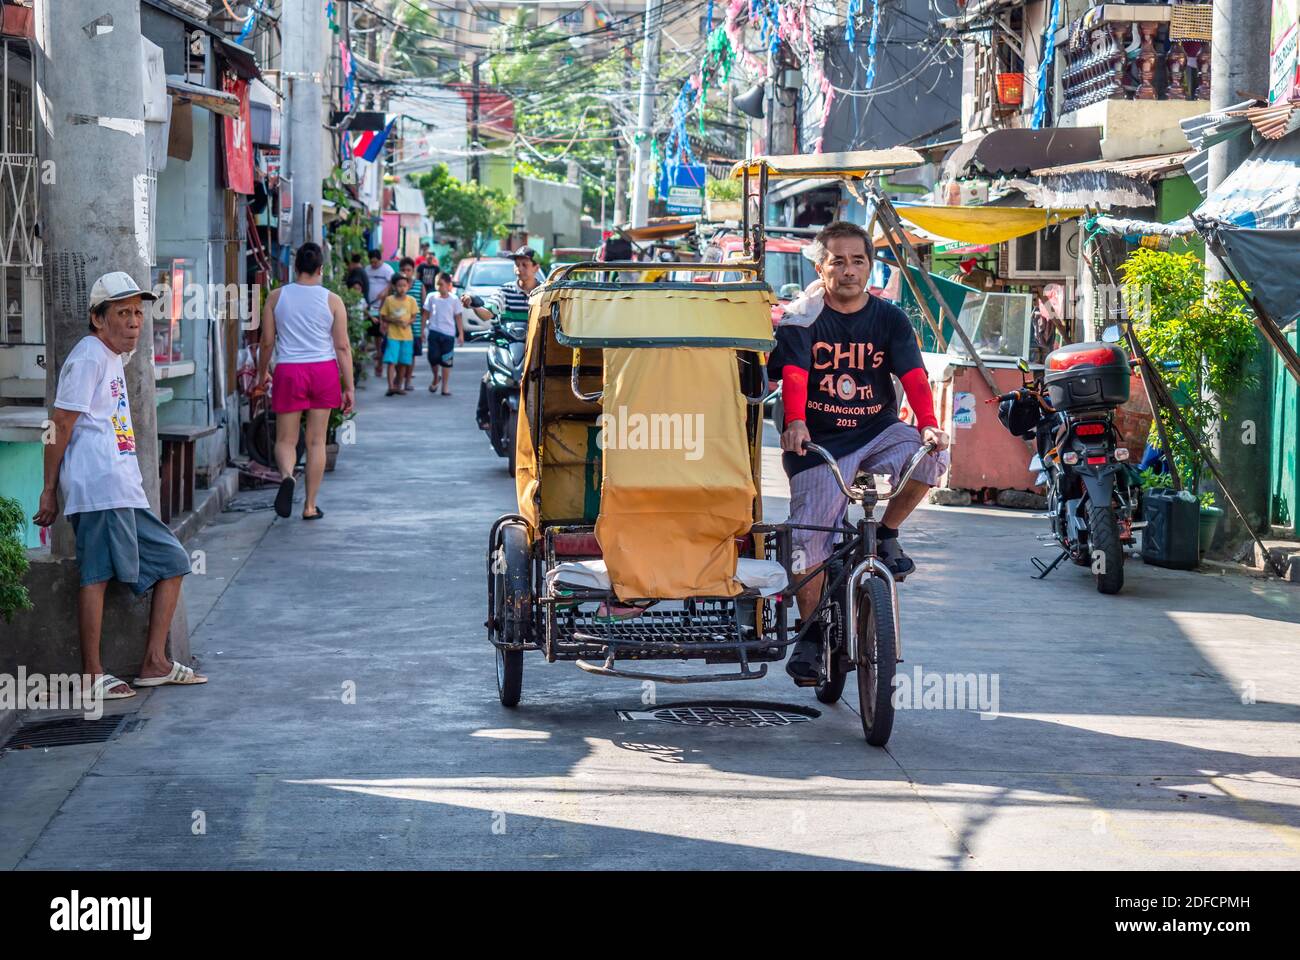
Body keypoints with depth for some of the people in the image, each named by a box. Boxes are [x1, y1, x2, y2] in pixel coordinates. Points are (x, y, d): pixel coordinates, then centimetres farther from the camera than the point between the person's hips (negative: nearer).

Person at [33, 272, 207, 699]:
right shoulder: (88, 356, -7)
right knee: (98, 572, -11)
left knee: (171, 561, 11)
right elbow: (60, 424, -11)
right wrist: (49, 490, -13)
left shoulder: (113, 358, 22)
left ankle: (155, 663, 14)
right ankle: (92, 676, -9)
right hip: (99, 487, -10)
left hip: (125, 492, 10)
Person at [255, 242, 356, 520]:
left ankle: (287, 475, -25)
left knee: (285, 440, 7)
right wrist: (349, 387, 3)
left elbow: (267, 341, 3)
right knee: (316, 441, 8)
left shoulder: (276, 297, 1)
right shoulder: (332, 300, 0)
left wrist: (262, 373, 18)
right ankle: (310, 505, 11)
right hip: (324, 371, 0)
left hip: (289, 372, 0)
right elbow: (342, 346, -1)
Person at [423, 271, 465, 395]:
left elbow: (458, 318, 4)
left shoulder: (454, 300, 0)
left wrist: (461, 334, 0)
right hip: (434, 332, 1)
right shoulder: (431, 297, 4)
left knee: (446, 361, 2)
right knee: (433, 357, -7)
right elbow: (426, 314, 10)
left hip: (448, 334, -1)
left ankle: (445, 387, 9)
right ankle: (436, 378, 22)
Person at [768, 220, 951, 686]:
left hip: (878, 432, 2)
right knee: (809, 540, -10)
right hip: (819, 442, -2)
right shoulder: (803, 318, -3)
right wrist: (795, 422, -39)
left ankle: (886, 533, -2)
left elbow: (913, 374, -11)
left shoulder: (890, 319, 3)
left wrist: (928, 423, -30)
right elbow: (794, 373, -19)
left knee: (930, 456, -28)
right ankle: (811, 633, 9)